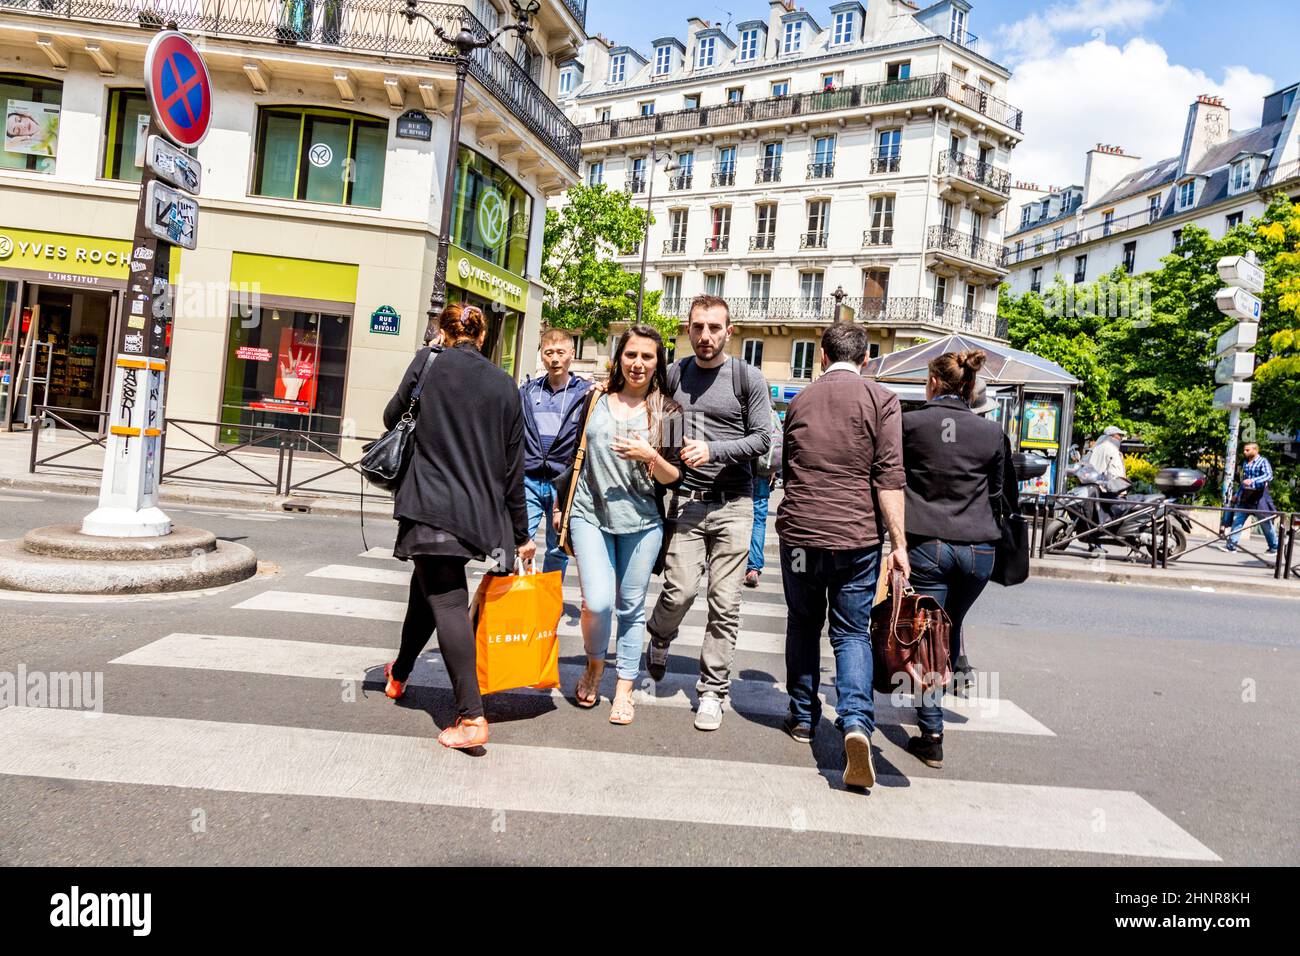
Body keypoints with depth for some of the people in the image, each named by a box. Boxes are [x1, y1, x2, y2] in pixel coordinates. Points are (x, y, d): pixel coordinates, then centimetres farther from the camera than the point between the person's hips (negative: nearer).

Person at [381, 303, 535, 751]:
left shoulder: (428, 363, 0)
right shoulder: (504, 384, 8)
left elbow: (392, 418, 10)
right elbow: (513, 465, 8)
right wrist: (521, 533, 13)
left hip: (432, 502, -4)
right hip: (480, 509, 4)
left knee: (446, 600, -5)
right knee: (425, 588, 23)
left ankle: (472, 717, -12)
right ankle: (399, 673, 44)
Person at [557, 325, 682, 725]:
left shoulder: (666, 411, 3)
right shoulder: (597, 399, 6)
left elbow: (673, 477, 2)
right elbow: (574, 455, 16)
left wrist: (650, 456, -17)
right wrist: (560, 505, 18)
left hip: (641, 521, 0)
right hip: (590, 514, 0)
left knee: (631, 606, 7)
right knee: (598, 602, -11)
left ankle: (625, 687, 24)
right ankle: (594, 665, 20)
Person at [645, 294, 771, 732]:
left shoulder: (747, 377, 2)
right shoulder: (673, 374, 9)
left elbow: (763, 438, -2)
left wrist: (713, 450, -13)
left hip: (733, 503, -1)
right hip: (686, 498, 1)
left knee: (725, 604, 0)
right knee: (679, 590, -9)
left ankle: (712, 692, 13)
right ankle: (659, 638, 26)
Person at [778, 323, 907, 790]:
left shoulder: (800, 401, 10)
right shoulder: (882, 400, -2)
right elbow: (889, 478, -10)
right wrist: (898, 542, -7)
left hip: (799, 532, 2)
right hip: (857, 537, -2)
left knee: (803, 625, 18)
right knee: (852, 632, 6)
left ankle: (803, 716, 26)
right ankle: (856, 721, -13)